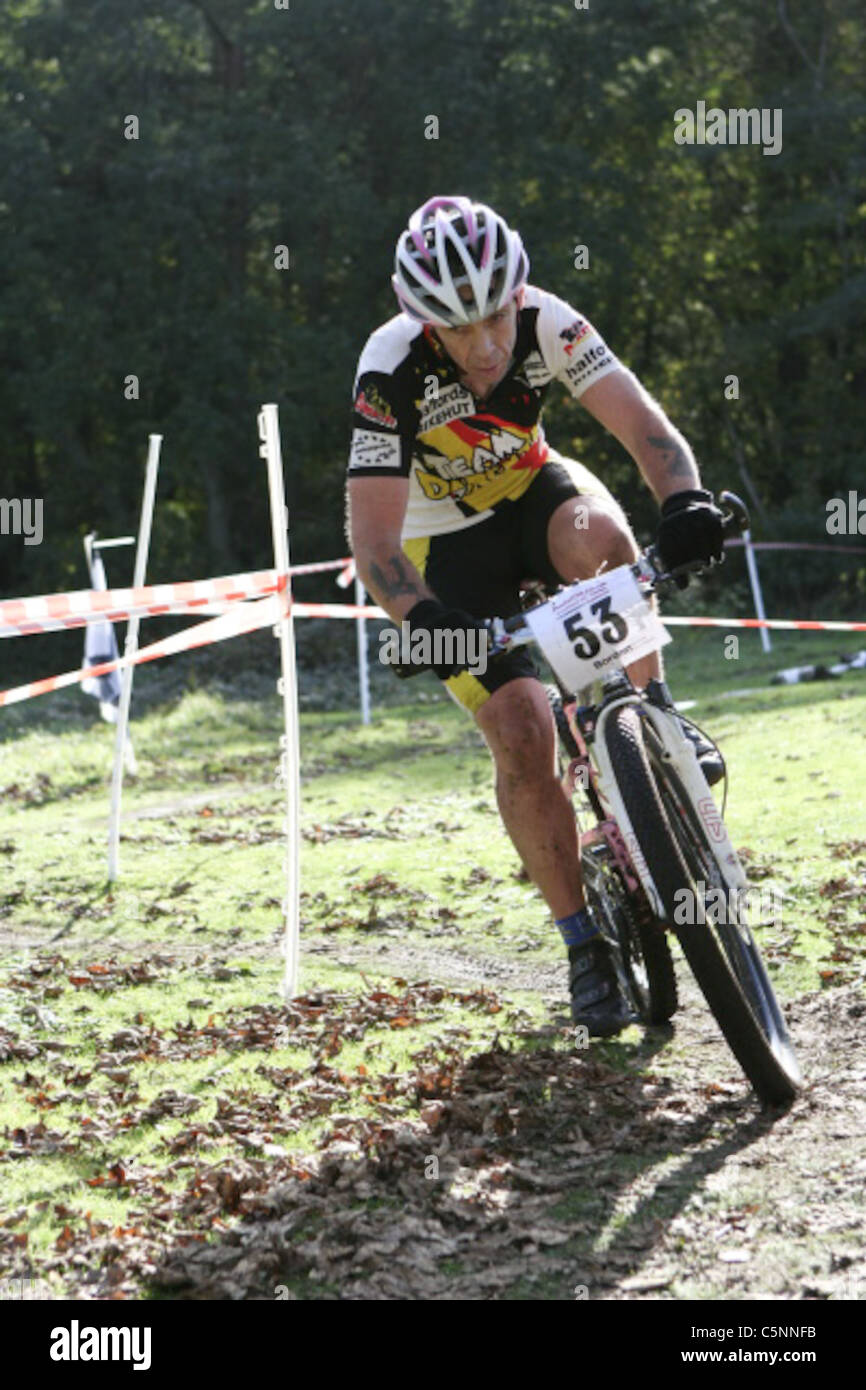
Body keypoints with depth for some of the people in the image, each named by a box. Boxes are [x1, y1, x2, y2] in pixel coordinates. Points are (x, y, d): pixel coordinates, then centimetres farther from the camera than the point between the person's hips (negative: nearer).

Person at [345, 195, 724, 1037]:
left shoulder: (546, 323, -24)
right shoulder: (391, 370, -31)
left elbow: (638, 420, -32)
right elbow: (371, 536, -34)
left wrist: (683, 500, -52)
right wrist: (425, 620, -52)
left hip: (532, 489, 2)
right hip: (448, 541, -2)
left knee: (603, 540, -36)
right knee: (520, 732, -14)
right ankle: (584, 944, 0)